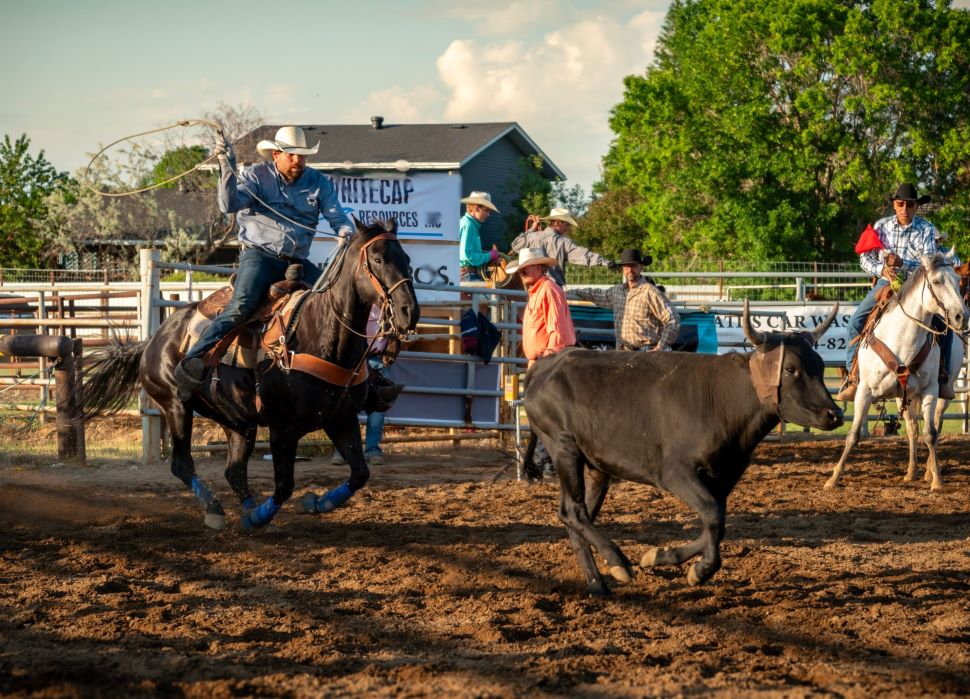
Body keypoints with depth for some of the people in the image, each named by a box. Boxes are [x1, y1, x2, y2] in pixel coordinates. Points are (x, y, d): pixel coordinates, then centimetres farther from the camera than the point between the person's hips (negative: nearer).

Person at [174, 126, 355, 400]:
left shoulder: (319, 183, 9)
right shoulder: (257, 176, 0)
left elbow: (337, 217, 5)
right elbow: (229, 205, -14)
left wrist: (346, 233, -19)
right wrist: (227, 169, -29)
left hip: (297, 263, 5)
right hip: (259, 255, -4)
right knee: (242, 306, -29)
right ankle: (193, 361, -36)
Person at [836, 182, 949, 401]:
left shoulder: (927, 230, -3)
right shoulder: (882, 226, 2)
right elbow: (865, 258, 2)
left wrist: (902, 263, -27)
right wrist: (882, 269, -19)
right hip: (887, 281, 1)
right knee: (856, 320, -16)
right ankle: (853, 376, -8)